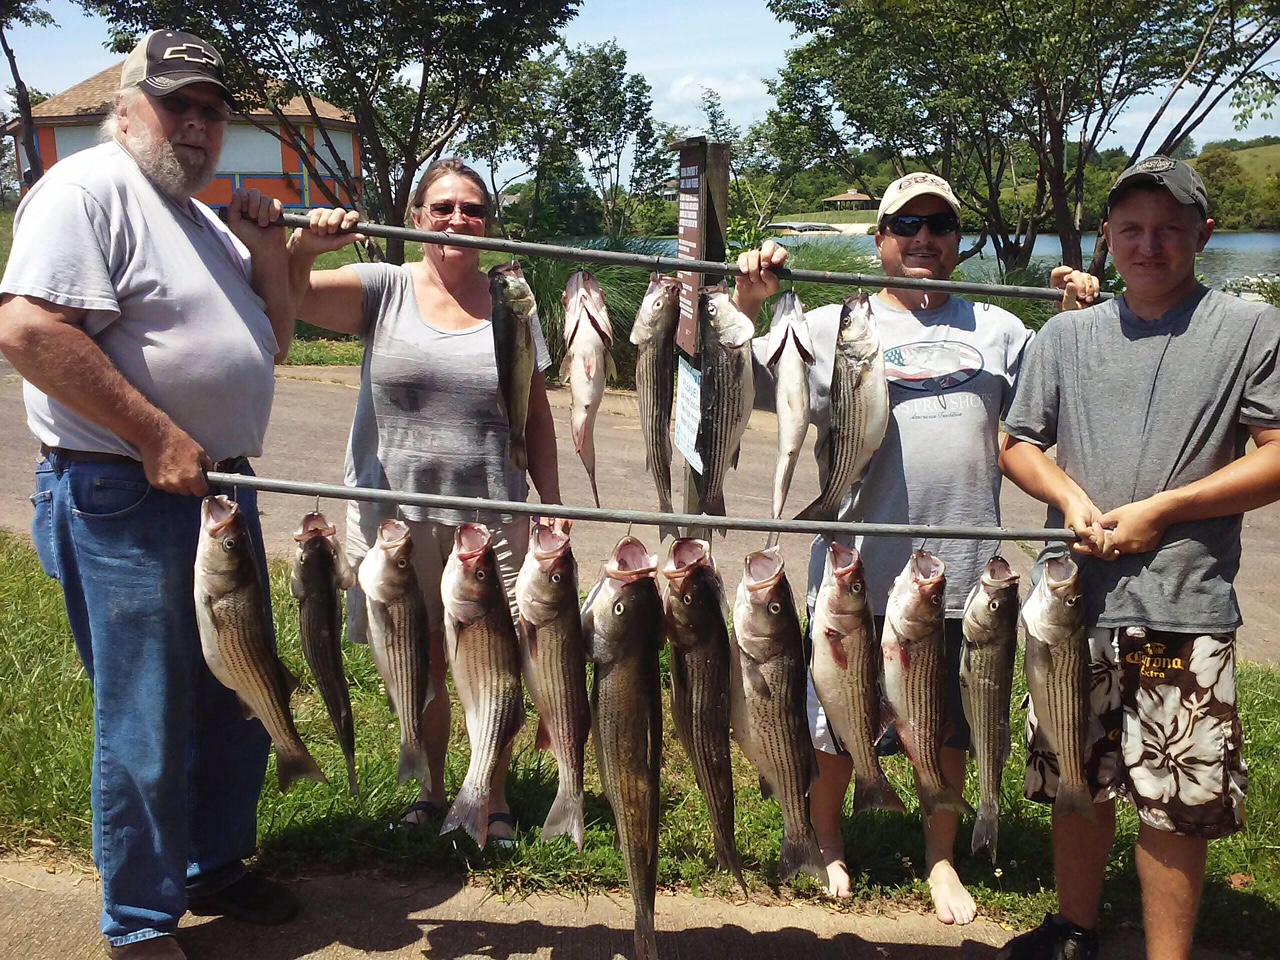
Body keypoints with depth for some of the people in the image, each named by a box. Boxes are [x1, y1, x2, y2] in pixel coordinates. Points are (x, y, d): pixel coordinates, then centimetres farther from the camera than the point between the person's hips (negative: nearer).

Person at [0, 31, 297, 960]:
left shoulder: (205, 217, 18)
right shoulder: (89, 188, -9)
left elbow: (272, 339, 19)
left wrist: (266, 250, 3)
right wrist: (157, 438, -22)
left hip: (221, 493, 9)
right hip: (125, 504, -9)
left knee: (239, 701, 18)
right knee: (147, 724, 1)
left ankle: (216, 865, 37)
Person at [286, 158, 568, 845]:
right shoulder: (384, 288, 1)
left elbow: (538, 416, 7)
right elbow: (293, 297, -14)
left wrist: (553, 506, 4)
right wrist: (303, 246, -34)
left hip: (492, 514, 0)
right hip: (395, 513, 0)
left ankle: (496, 801, 28)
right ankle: (431, 790, 35)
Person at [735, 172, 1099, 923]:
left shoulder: (999, 331, 9)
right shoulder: (831, 326, 0)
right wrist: (750, 302, -19)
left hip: (962, 570, 3)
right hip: (859, 571, -2)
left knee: (949, 728, 17)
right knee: (838, 722, 14)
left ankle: (941, 858, 39)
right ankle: (825, 841, 39)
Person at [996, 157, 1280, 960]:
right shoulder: (1065, 336, 11)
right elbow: (1019, 445, 13)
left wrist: (1159, 510, -13)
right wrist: (1069, 495, -7)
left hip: (1184, 608, -3)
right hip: (1075, 597, 4)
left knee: (1176, 802, 2)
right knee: (1078, 779, 16)